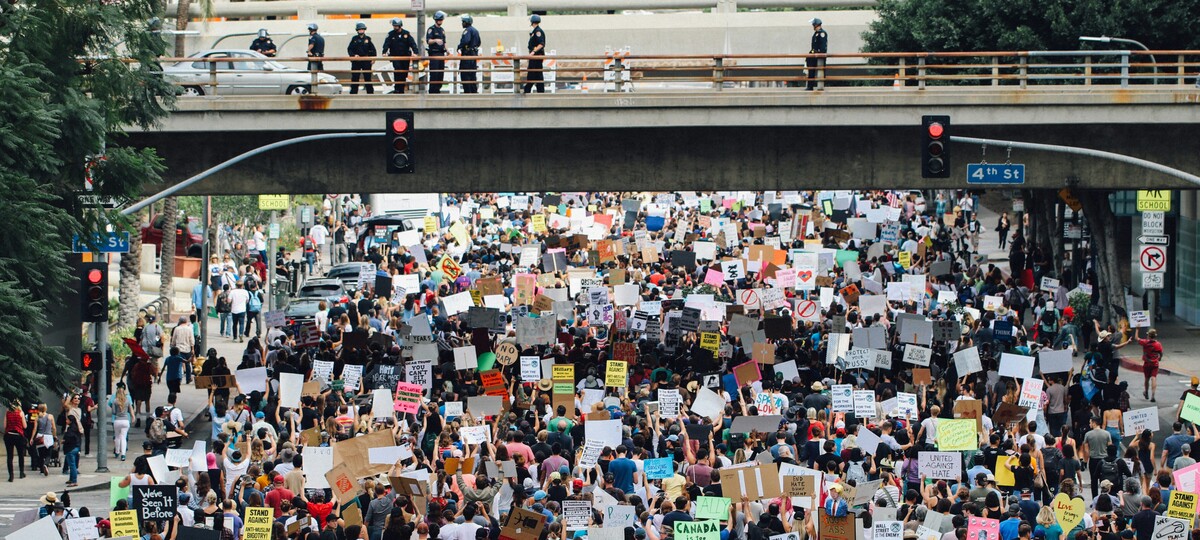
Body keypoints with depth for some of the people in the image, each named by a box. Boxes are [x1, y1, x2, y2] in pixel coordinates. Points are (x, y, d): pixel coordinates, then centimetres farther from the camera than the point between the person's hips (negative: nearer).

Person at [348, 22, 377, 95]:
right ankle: (353, 92, 7)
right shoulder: (354, 39, 5)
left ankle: (370, 92, 8)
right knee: (355, 77, 2)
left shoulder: (367, 39, 4)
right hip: (356, 61, 0)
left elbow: (373, 50, 7)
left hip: (366, 61, 0)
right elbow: (349, 49, 5)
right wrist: (353, 55, -12)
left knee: (367, 77, 3)